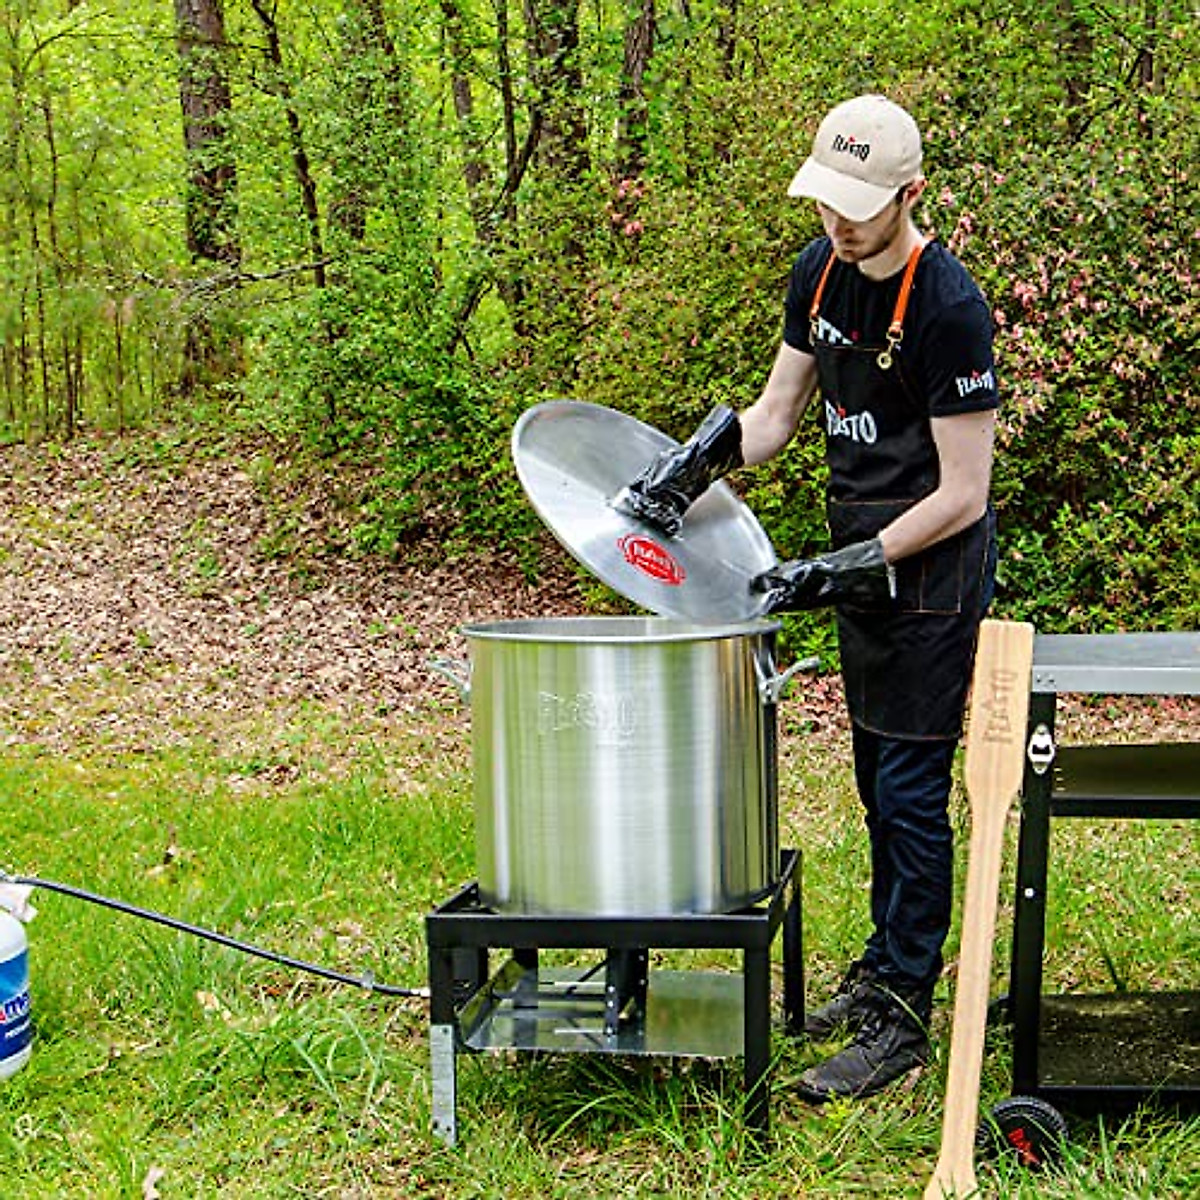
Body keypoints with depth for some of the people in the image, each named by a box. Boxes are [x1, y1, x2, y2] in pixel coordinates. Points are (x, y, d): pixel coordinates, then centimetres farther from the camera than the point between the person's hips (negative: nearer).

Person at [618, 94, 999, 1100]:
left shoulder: (947, 308, -22)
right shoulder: (821, 272, 3)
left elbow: (963, 495, -20)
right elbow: (776, 412, 12)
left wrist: (842, 568, -20)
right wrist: (696, 464, -6)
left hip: (933, 568, -8)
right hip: (864, 564, 8)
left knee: (911, 792, -4)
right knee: (878, 780, 17)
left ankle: (900, 1022, 6)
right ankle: (883, 968, 32)